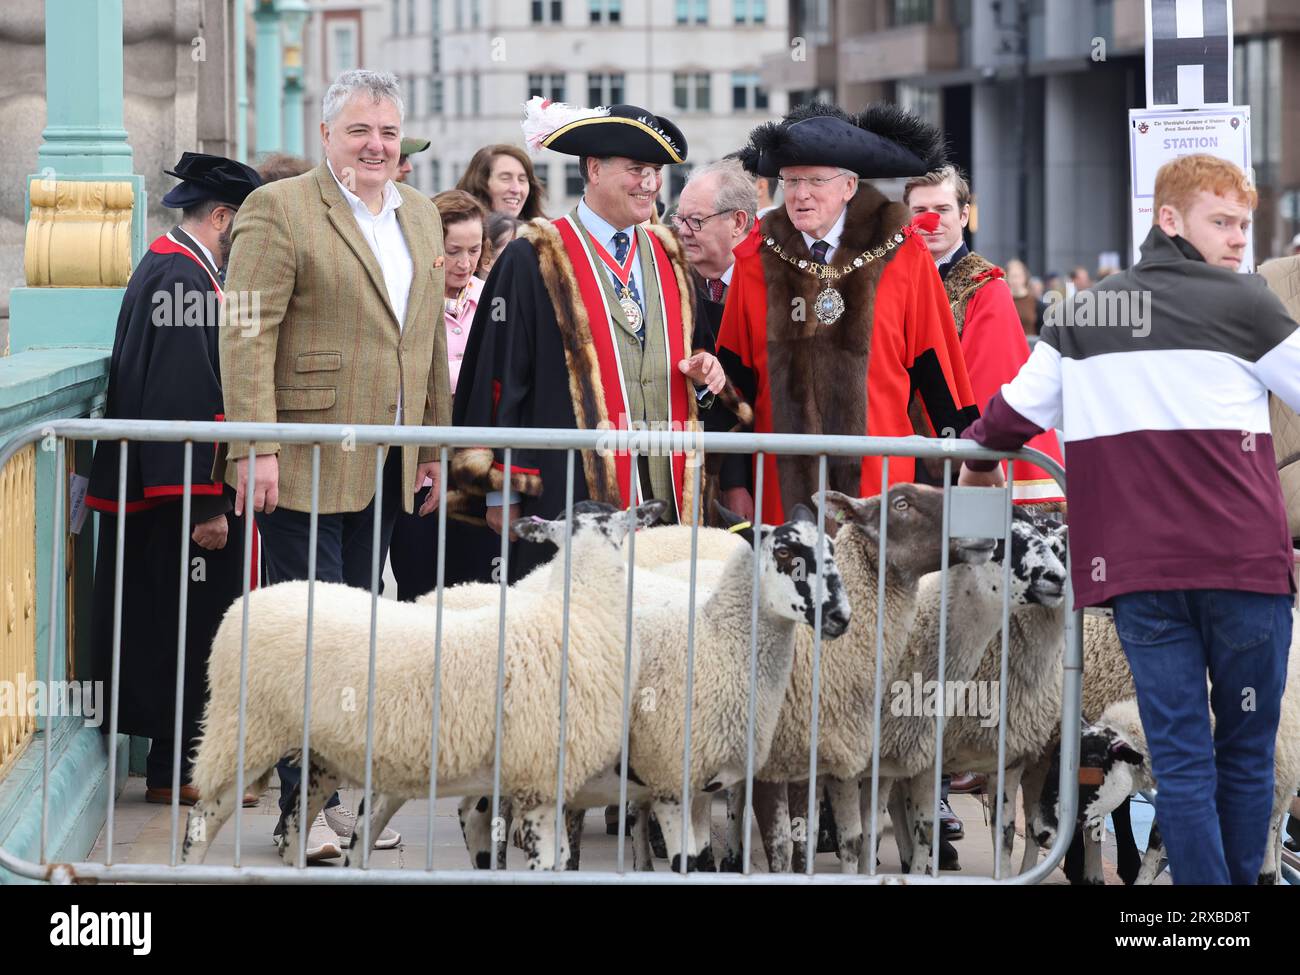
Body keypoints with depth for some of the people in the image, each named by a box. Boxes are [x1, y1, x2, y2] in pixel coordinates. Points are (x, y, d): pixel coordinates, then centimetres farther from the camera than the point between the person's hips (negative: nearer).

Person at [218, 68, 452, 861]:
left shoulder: (421, 216, 15)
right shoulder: (280, 209, -7)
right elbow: (247, 336, -12)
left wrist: (435, 444, 17)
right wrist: (254, 446, -18)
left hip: (386, 468, 7)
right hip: (305, 461, -6)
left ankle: (335, 793, 17)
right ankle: (303, 804, -2)